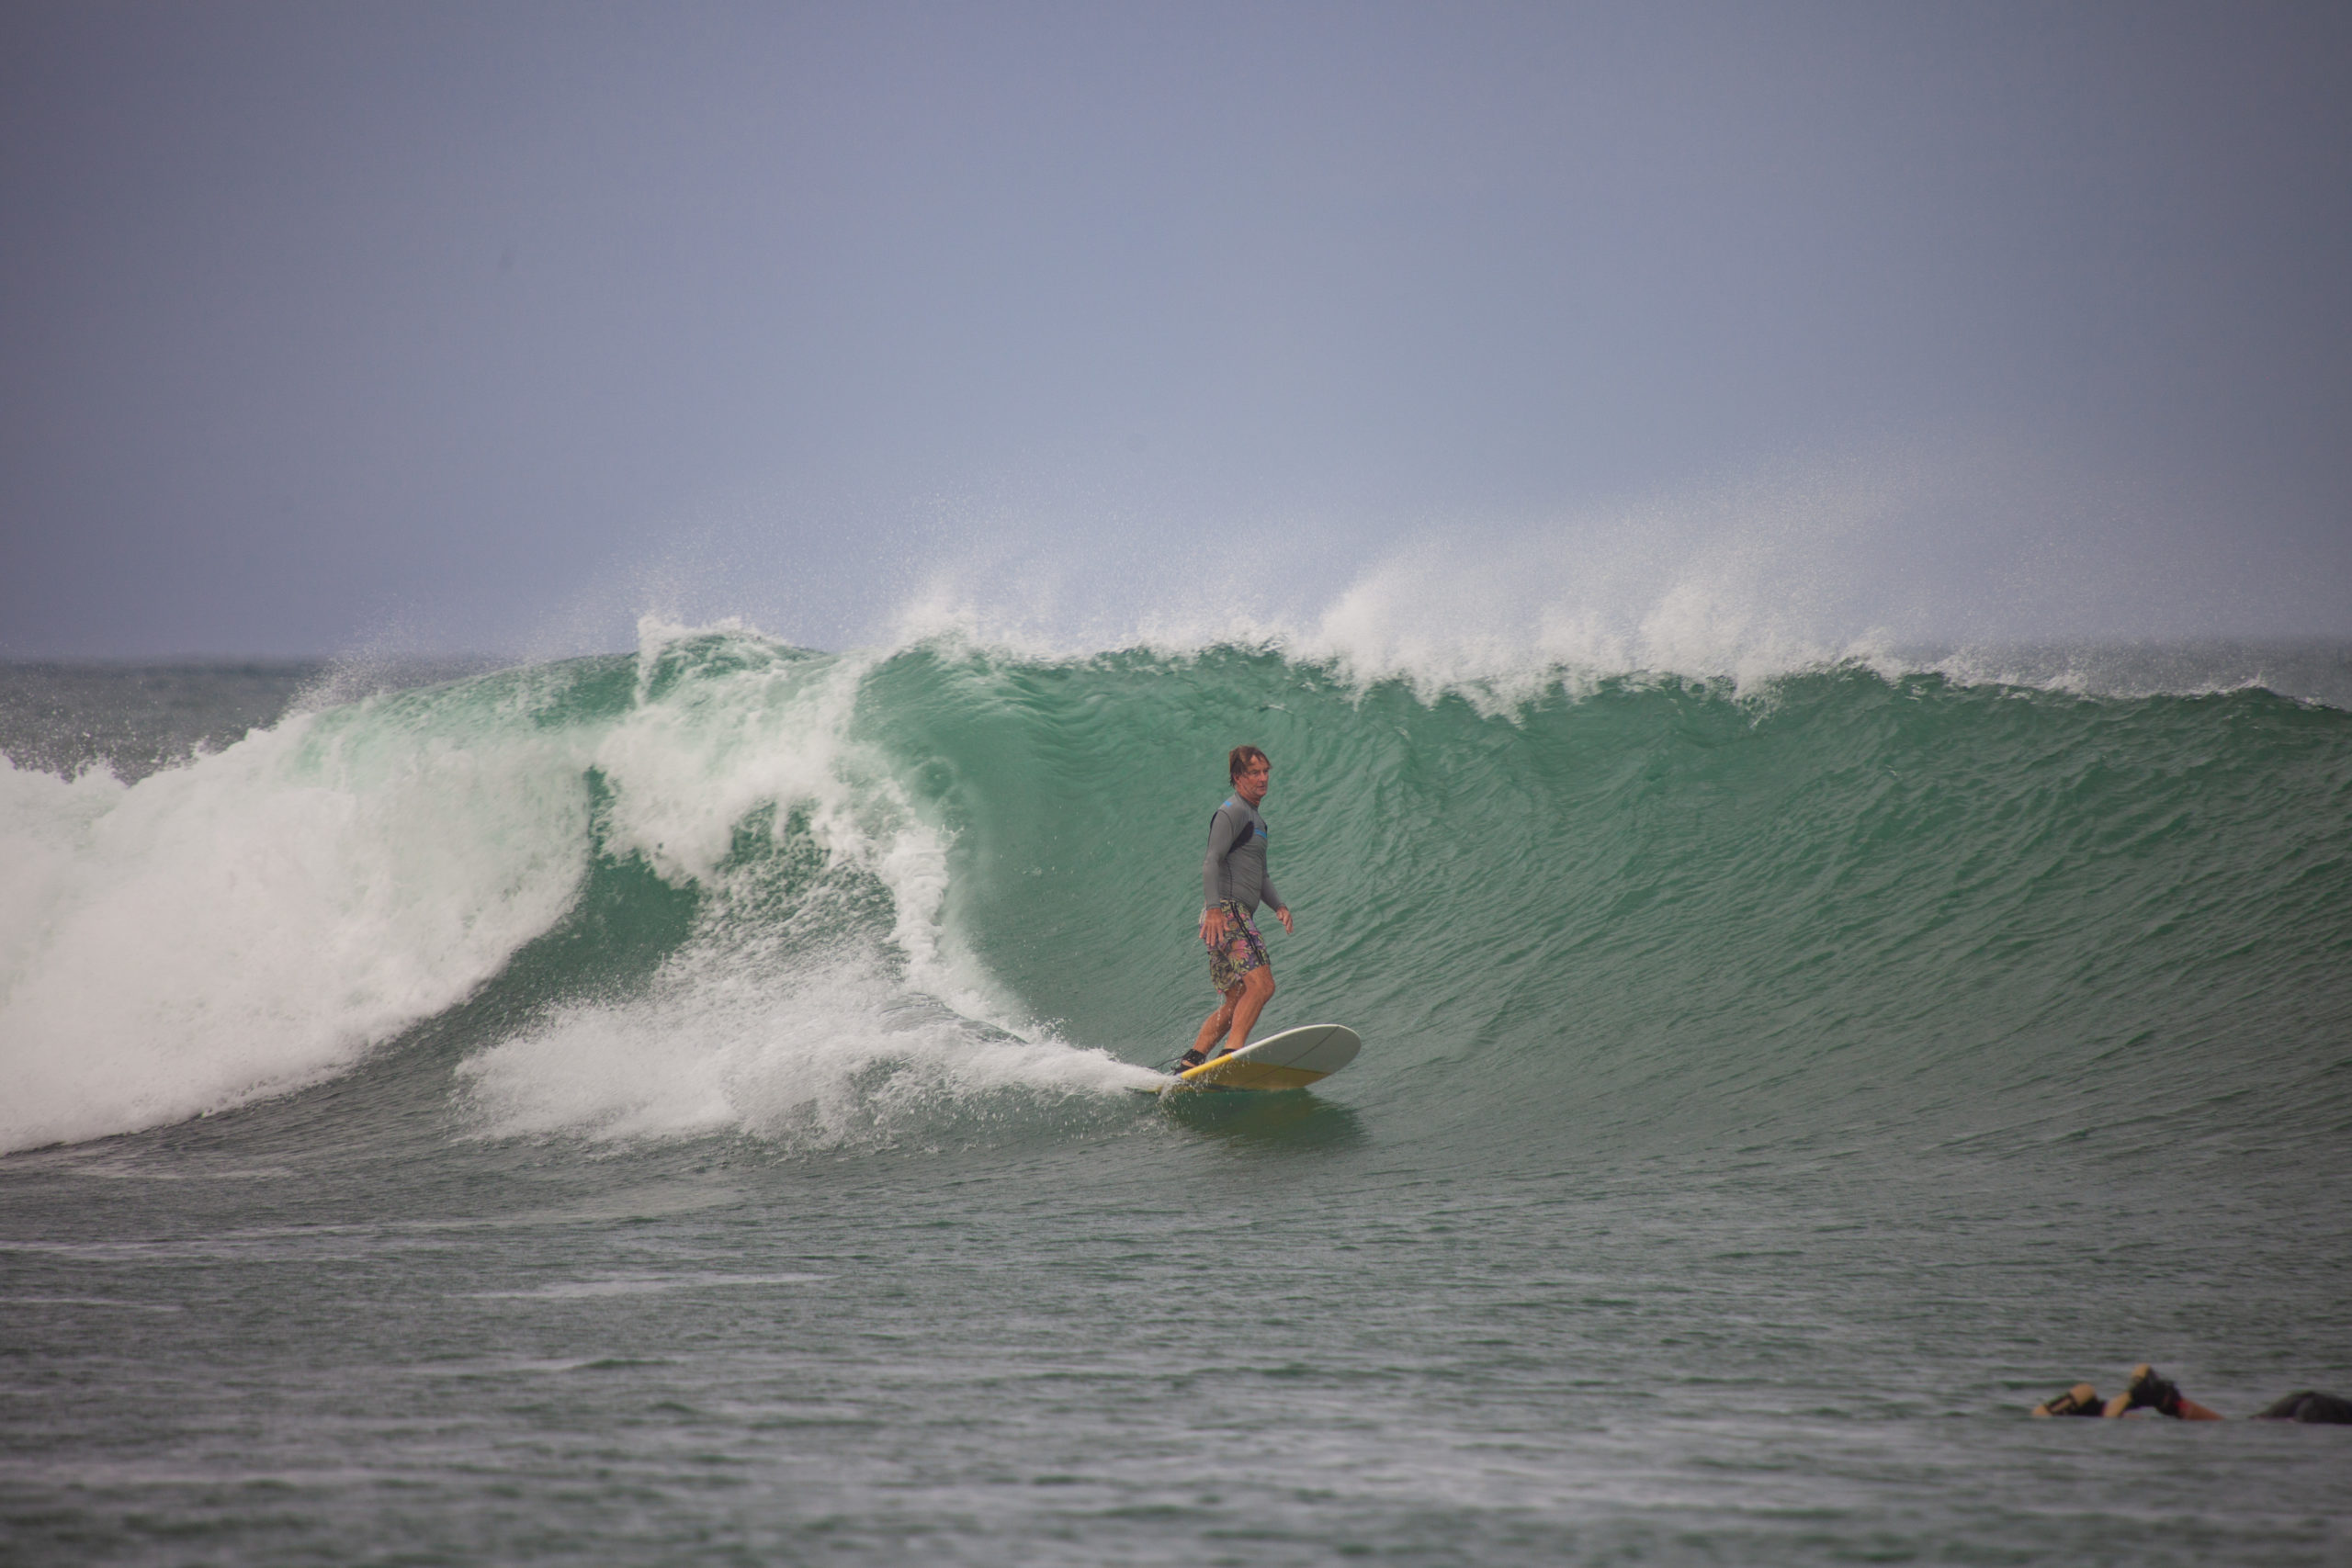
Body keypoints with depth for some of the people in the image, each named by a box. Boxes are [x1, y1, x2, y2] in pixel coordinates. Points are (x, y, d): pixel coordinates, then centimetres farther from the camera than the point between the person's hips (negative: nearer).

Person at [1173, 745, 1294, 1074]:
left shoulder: (1256, 820, 26)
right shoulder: (1232, 812, -4)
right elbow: (1212, 862, -15)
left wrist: (1278, 906, 12)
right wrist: (1214, 908, -28)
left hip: (1238, 918, 10)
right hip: (1227, 912, -10)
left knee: (1235, 1005, 9)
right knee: (1261, 984, -23)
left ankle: (1189, 1062, 9)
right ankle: (1233, 1052, -32)